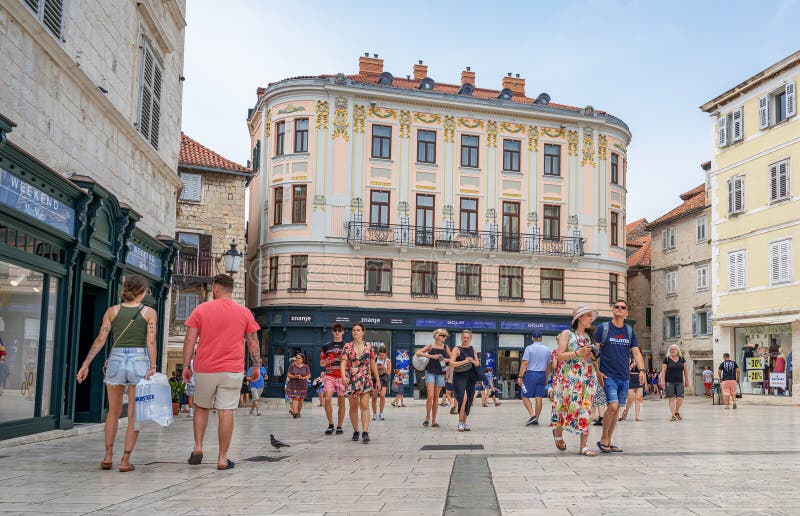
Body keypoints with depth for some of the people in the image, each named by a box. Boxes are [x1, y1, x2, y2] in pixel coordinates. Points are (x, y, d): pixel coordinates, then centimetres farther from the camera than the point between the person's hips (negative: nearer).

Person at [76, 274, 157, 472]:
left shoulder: (112, 311, 6)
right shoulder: (149, 312, 1)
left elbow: (100, 339, 3)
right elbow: (151, 341, -7)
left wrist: (86, 364, 6)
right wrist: (152, 366, -6)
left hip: (116, 360, 2)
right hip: (139, 361, -2)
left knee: (113, 412, 18)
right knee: (134, 415, 5)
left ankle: (108, 456, 17)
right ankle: (125, 460, 4)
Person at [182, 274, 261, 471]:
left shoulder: (201, 309, 1)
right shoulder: (244, 312, 4)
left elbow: (190, 340, -1)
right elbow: (253, 342, 6)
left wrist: (186, 366, 5)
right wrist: (256, 366, 14)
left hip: (204, 369, 0)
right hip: (232, 370, 0)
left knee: (201, 408, 19)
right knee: (226, 412, 0)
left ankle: (198, 447, 10)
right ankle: (222, 458, 1)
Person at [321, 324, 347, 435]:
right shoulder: (327, 346, 12)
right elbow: (321, 363, 16)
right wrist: (326, 361, -6)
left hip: (342, 377, -1)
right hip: (330, 376, 1)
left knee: (341, 402, 1)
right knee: (327, 399, -14)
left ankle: (339, 426, 10)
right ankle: (330, 424, -1)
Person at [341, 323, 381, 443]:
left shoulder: (369, 346, 6)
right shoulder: (347, 346, 3)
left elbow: (373, 364, 12)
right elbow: (343, 362, -8)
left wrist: (377, 379, 13)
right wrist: (343, 376, -25)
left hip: (366, 379, -1)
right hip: (351, 380, 1)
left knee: (365, 406, -11)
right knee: (353, 407, 8)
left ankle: (365, 433, -16)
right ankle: (355, 431, 20)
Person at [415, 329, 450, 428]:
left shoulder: (445, 347, 8)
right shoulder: (430, 346, -1)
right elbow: (418, 353, -8)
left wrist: (447, 360, -7)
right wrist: (431, 356, -16)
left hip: (440, 373, 3)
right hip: (430, 372, -3)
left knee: (436, 397, 5)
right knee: (430, 395, -14)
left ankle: (433, 421, 10)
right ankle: (427, 418, 2)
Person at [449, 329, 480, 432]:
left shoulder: (472, 349, 15)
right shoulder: (457, 349, 0)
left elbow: (478, 364, 14)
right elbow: (452, 363, -10)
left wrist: (473, 361, -8)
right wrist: (464, 361, -18)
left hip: (470, 377, 5)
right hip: (459, 376, -5)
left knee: (469, 400, 6)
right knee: (463, 397, -23)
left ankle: (464, 423, 17)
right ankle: (460, 422, -16)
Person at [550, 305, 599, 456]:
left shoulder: (589, 336, 17)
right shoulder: (567, 334, 1)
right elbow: (560, 355, -7)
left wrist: (594, 356, 2)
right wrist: (578, 353, -17)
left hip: (589, 377, 5)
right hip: (570, 376, -5)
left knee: (586, 410, -2)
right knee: (571, 407, -6)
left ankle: (583, 446, 1)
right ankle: (558, 432, 24)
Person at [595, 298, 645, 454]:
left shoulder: (630, 331, 12)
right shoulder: (603, 328, -2)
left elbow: (636, 352, 11)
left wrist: (641, 370, -4)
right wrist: (597, 371, -10)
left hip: (624, 376, 5)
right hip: (608, 376, -5)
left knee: (617, 409, 8)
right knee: (613, 406, -18)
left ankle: (608, 442, 18)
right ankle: (603, 439, -2)